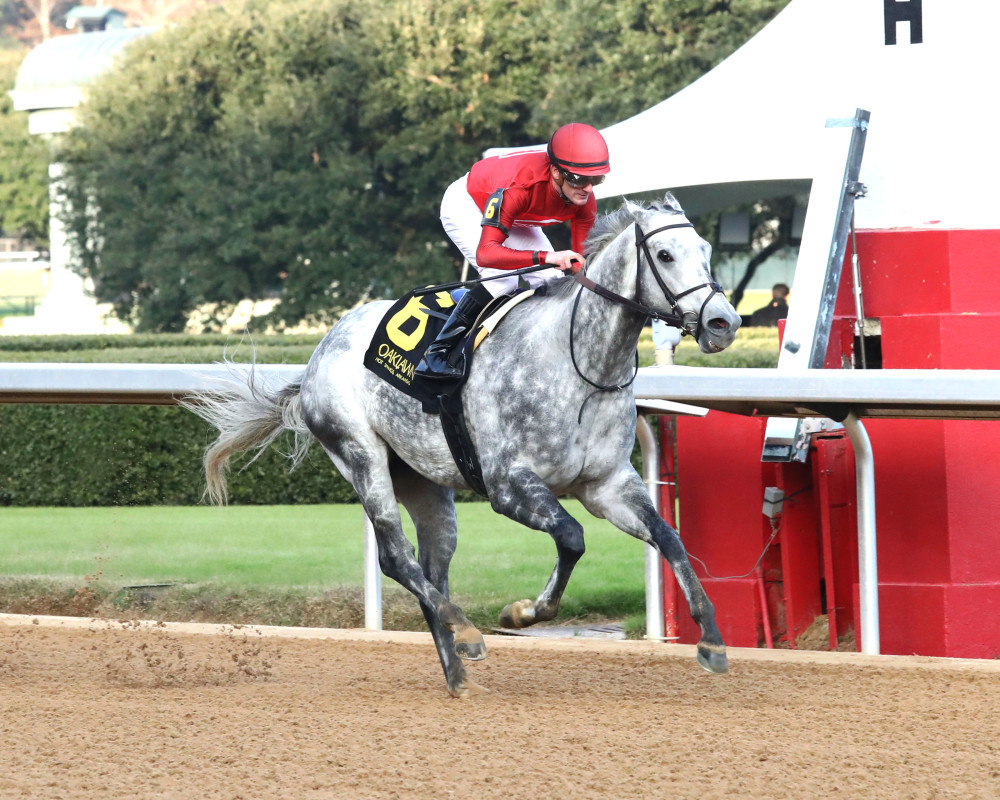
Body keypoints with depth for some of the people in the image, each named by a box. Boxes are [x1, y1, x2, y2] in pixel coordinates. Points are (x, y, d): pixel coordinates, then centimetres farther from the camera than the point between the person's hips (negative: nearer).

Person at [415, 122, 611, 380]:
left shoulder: (584, 198, -26)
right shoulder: (520, 185, -45)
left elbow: (582, 259, -16)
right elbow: (486, 253, -52)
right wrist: (545, 257, -63)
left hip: (517, 221, 7)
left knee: (551, 281, -7)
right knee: (505, 279, -26)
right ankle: (437, 353, -19)